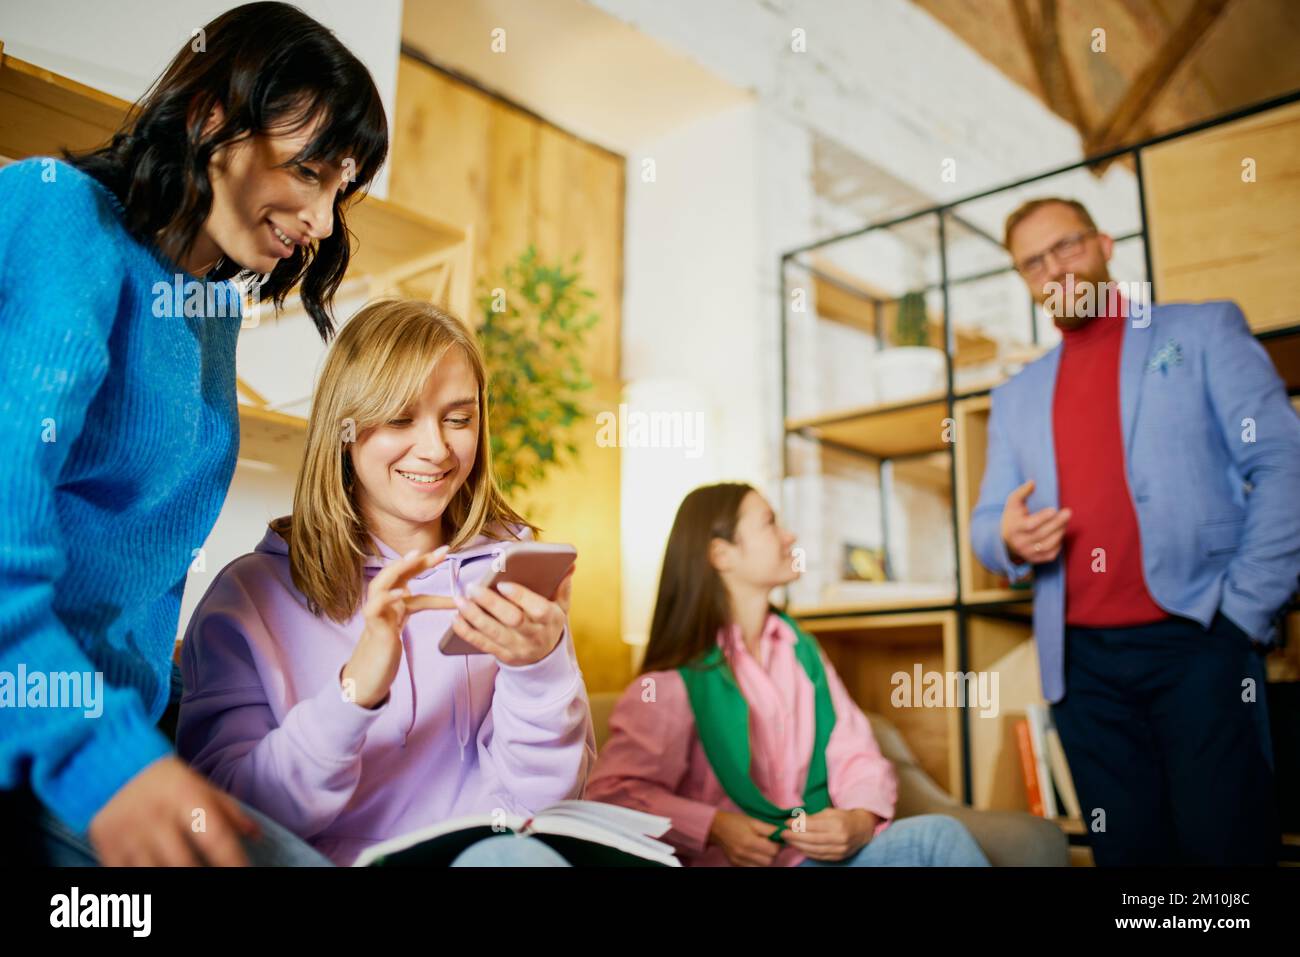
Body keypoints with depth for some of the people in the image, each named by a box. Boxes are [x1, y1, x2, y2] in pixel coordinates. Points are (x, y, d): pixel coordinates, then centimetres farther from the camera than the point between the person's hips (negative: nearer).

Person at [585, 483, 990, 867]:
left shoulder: (801, 650, 11)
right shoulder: (675, 680, -9)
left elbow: (855, 754, 8)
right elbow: (611, 792, -13)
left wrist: (862, 820, -12)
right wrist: (714, 827, -24)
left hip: (823, 849, 7)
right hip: (743, 858, -6)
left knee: (940, 833, -21)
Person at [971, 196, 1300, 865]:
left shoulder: (1205, 331, 6)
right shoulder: (1015, 396, 16)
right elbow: (987, 522, 15)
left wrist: (1244, 611, -10)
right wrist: (1010, 540, -10)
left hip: (1198, 639, -3)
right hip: (1082, 661, 3)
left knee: (1226, 846, -2)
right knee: (1129, 852, 9)